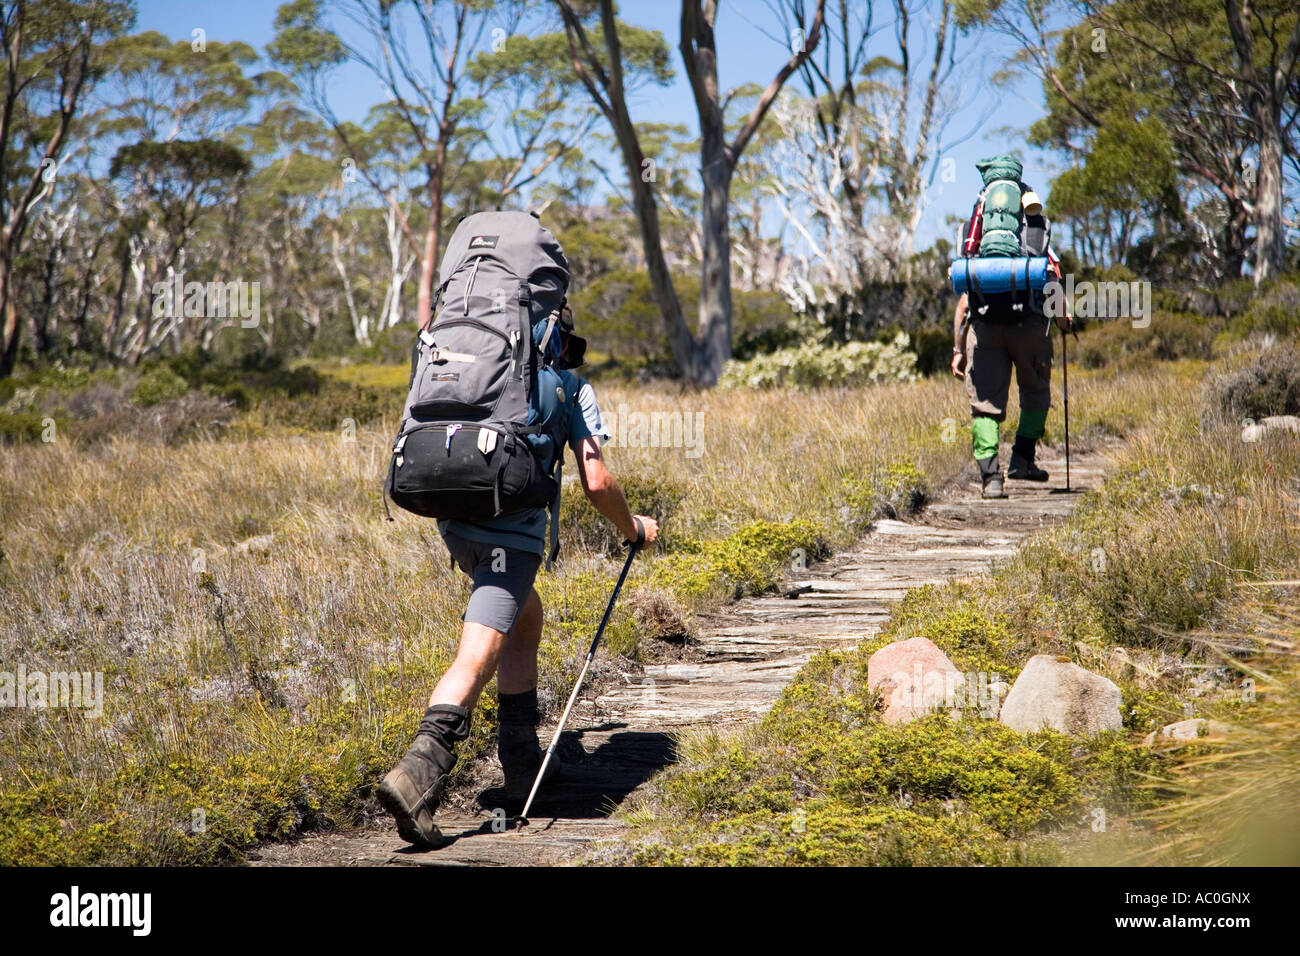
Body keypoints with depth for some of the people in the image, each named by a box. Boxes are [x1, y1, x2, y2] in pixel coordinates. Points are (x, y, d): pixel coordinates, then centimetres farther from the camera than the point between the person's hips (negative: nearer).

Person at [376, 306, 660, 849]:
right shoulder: (571, 388, 14)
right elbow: (597, 484, 6)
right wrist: (633, 529, 24)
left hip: (453, 518, 6)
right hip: (514, 526, -5)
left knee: (526, 616, 28)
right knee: (476, 659, -12)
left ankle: (522, 758, 28)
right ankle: (419, 772, -31)